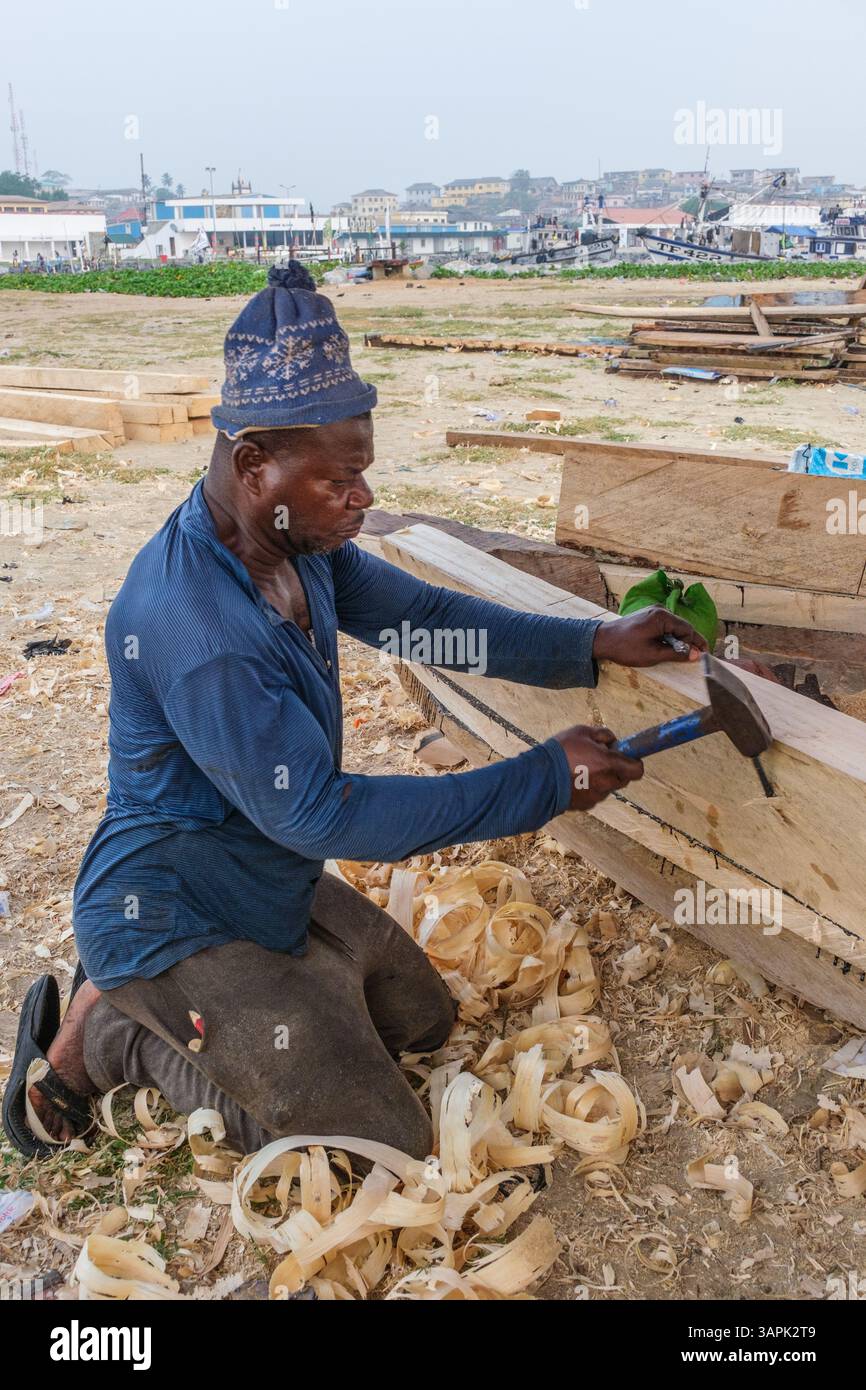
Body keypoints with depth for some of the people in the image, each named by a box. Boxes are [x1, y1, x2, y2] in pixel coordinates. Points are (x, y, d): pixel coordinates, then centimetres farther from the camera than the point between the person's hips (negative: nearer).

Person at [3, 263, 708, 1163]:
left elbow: (422, 614, 7)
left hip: (272, 882, 9)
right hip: (175, 918, -9)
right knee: (384, 1148, -5)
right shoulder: (192, 624, -33)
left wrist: (595, 644, -2)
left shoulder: (300, 540, -5)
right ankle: (110, 1033, 5)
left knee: (423, 1020, 20)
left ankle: (145, 999, 20)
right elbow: (321, 813, -29)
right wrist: (546, 782, -26)